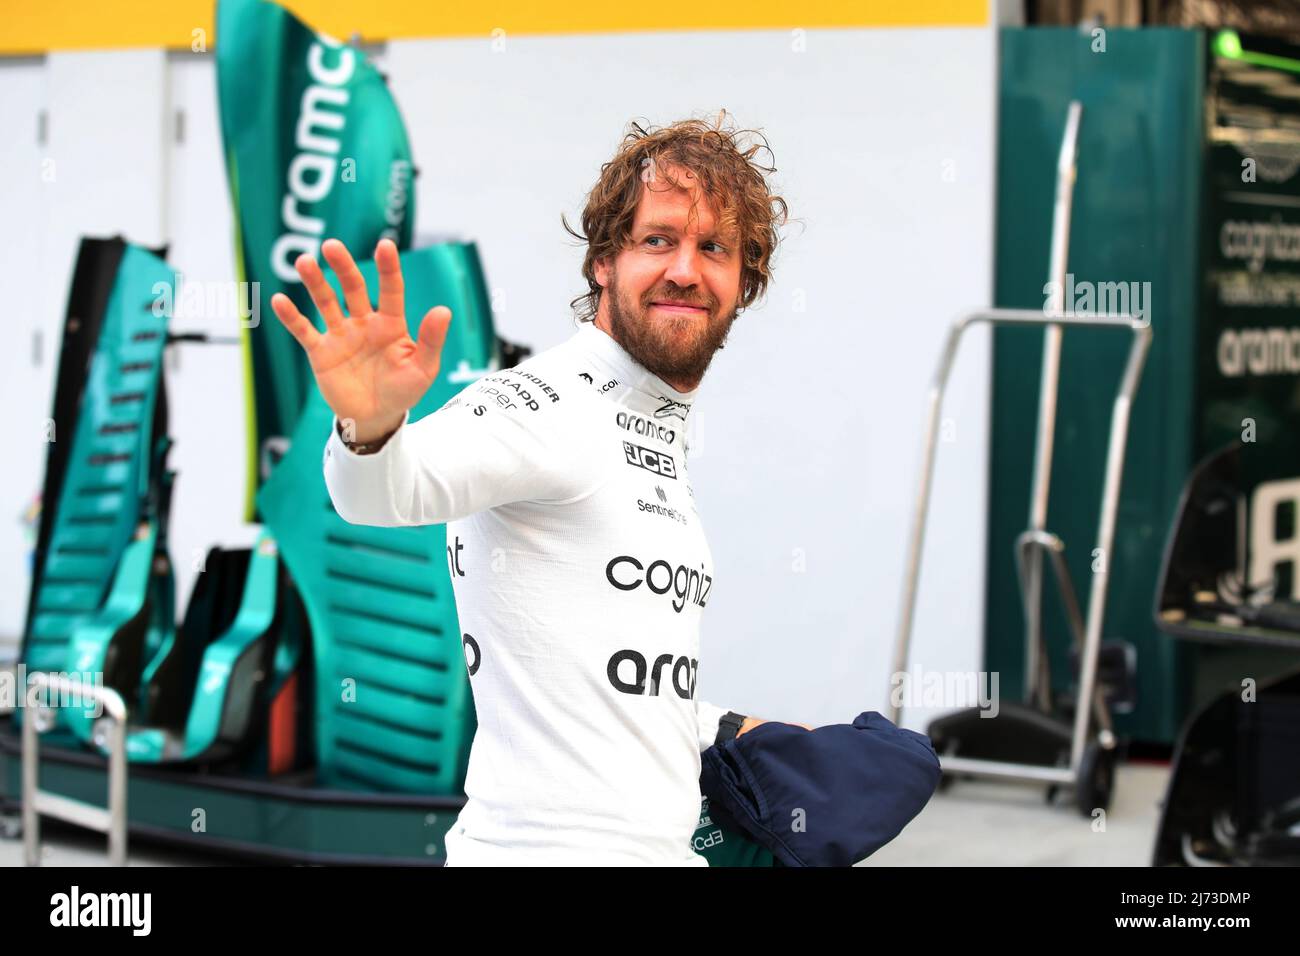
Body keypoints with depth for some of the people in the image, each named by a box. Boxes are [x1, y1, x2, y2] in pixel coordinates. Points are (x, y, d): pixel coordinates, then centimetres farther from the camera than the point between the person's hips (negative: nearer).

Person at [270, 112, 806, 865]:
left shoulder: (665, 433, 16)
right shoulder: (552, 402, -12)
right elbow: (396, 488, -32)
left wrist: (732, 730, 24)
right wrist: (370, 429, -50)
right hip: (549, 847, -9)